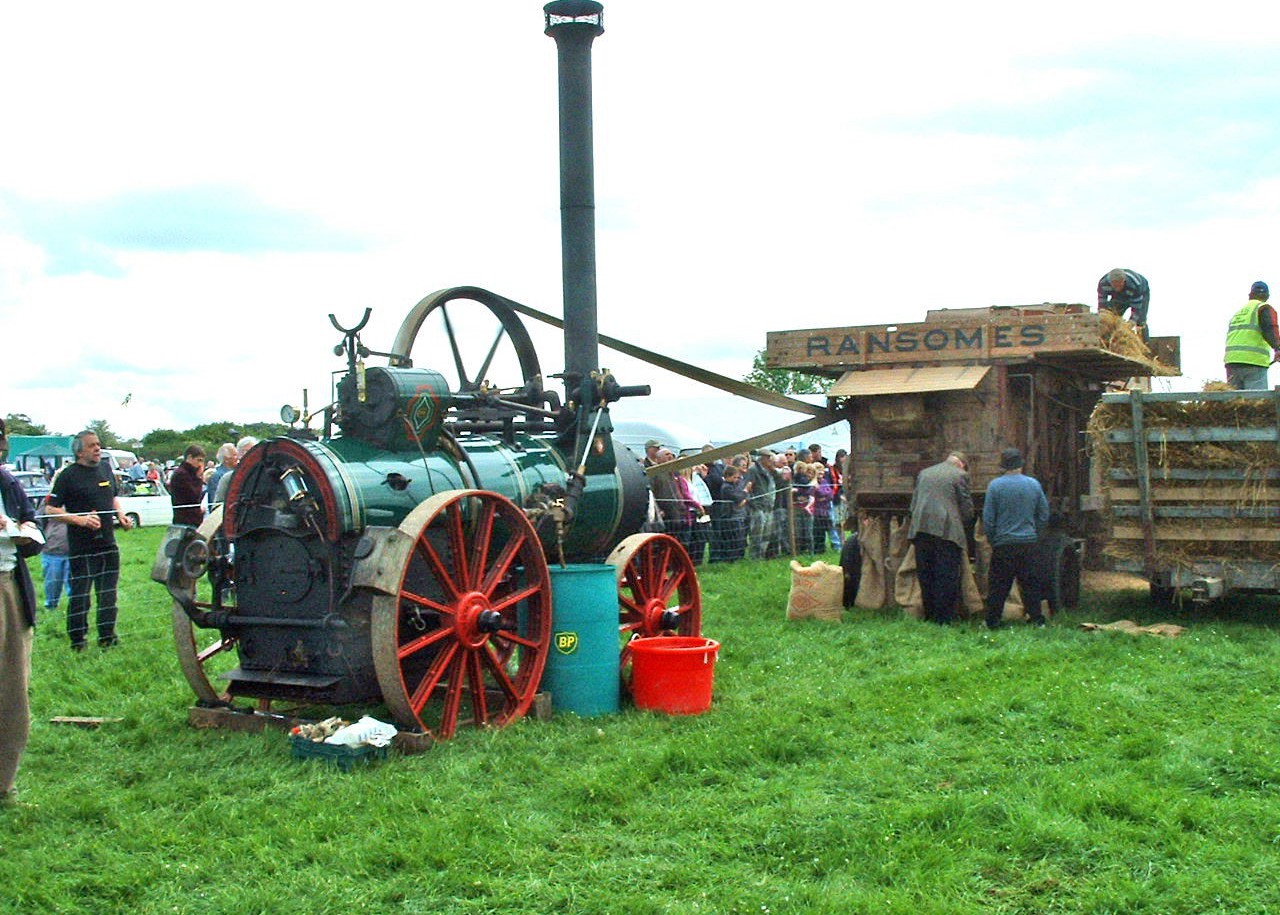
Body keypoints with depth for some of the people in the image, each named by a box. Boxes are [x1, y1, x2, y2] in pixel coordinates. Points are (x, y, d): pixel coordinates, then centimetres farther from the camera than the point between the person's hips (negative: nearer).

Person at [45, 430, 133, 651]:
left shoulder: (106, 468, 11)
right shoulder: (68, 475, -8)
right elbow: (52, 509, -10)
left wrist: (121, 515, 6)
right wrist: (80, 519, -21)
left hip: (108, 542, 6)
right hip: (82, 547, -6)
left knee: (108, 594, 12)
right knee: (80, 595, -2)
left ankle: (107, 637, 23)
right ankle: (77, 641, 9)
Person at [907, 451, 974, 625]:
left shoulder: (924, 473, 19)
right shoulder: (959, 475, 2)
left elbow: (913, 503, 19)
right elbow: (967, 508, 1)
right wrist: (963, 525, 17)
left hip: (921, 530, 5)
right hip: (946, 530, -5)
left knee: (925, 575, 10)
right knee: (947, 577, -1)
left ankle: (929, 615, 14)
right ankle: (944, 617, -2)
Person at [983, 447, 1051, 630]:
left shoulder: (995, 485, -7)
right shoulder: (1034, 484, 2)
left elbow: (988, 518, -5)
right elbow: (1044, 514, 9)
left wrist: (991, 540, 7)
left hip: (1003, 544, -3)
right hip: (1028, 542, 3)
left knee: (998, 586, 3)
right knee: (1030, 584, 10)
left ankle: (992, 621, 6)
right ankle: (1037, 619, 13)